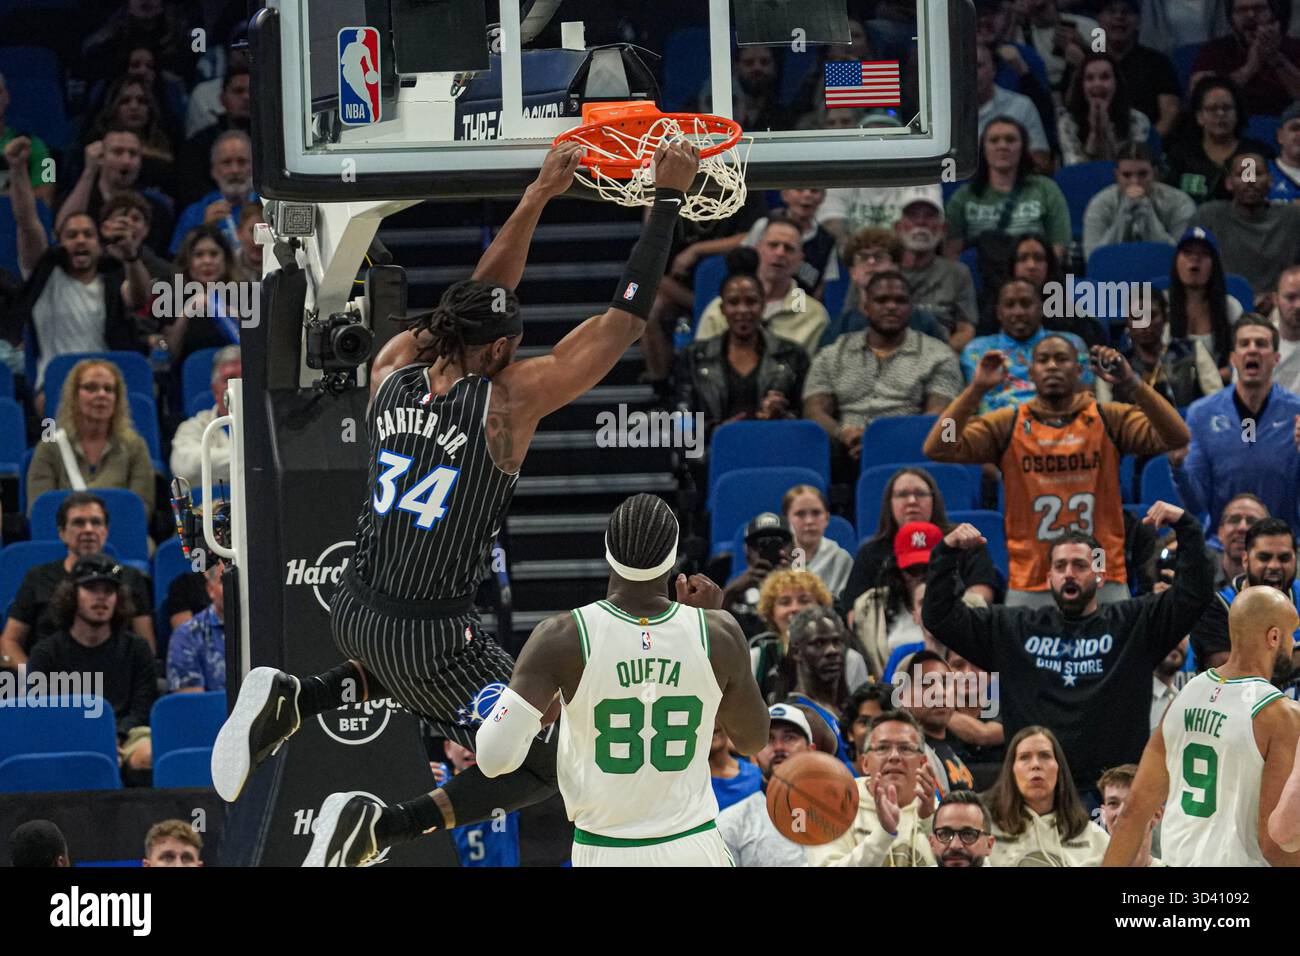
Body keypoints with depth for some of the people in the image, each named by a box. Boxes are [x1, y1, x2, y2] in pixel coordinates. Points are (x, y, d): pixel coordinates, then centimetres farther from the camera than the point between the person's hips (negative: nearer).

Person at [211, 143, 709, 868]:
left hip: (356, 612, 7)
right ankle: (383, 825, -12)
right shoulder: (509, 400, -16)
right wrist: (668, 200, -3)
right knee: (549, 767, 7)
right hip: (432, 636, -7)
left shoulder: (394, 368, -1)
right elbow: (627, 319, -11)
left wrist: (537, 199, 20)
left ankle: (291, 701, 16)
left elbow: (477, 301, 17)